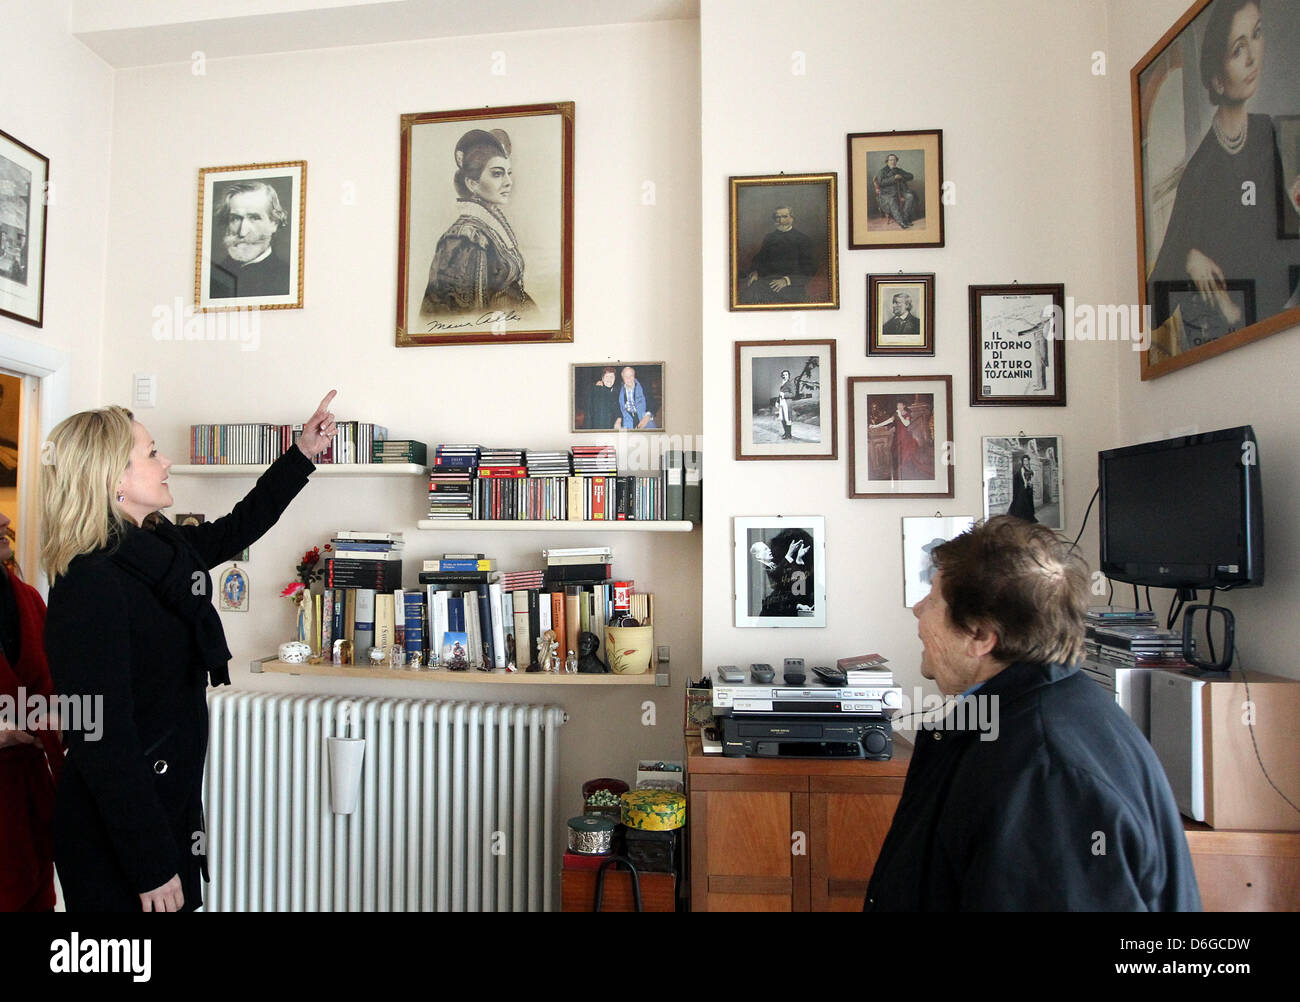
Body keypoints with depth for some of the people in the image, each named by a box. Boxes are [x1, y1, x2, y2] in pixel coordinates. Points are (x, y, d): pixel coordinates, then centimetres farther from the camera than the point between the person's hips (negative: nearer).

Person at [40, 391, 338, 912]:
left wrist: (302, 453, 20)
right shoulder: (90, 585, -24)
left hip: (168, 805, 8)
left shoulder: (161, 547, 1)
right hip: (115, 835, -8)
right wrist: (152, 869, -20)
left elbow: (237, 528, 21)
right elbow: (103, 742, -24)